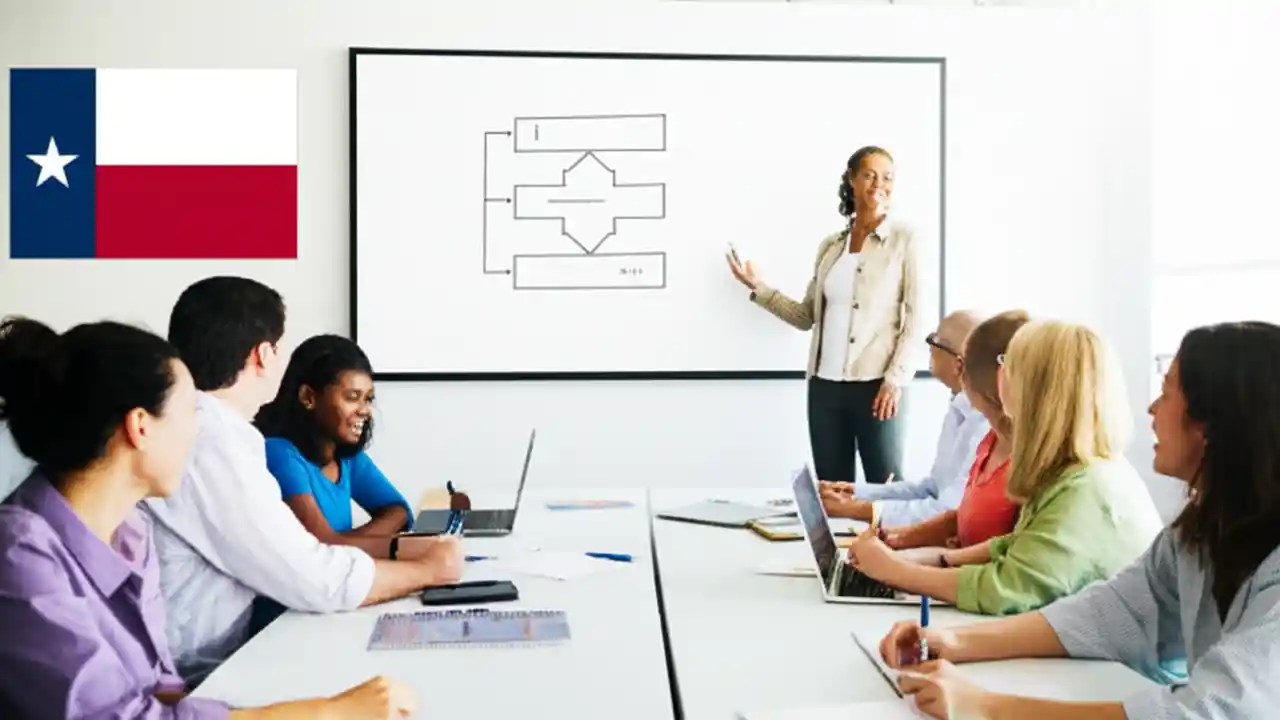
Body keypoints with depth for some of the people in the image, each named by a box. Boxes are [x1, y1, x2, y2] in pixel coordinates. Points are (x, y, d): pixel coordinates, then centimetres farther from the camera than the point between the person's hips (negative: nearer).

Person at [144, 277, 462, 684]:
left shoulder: (211, 429, 6)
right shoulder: (210, 442, -22)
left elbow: (290, 552, 7)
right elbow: (317, 580, -20)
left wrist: (398, 550, 8)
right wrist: (427, 570, -6)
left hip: (221, 657, 8)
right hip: (199, 678, -8)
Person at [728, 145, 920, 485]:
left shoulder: (904, 238, 1)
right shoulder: (830, 245, 12)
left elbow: (914, 316, -4)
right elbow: (807, 316, 14)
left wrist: (896, 379, -12)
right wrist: (757, 287, 7)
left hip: (876, 385, -4)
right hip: (825, 385, 4)